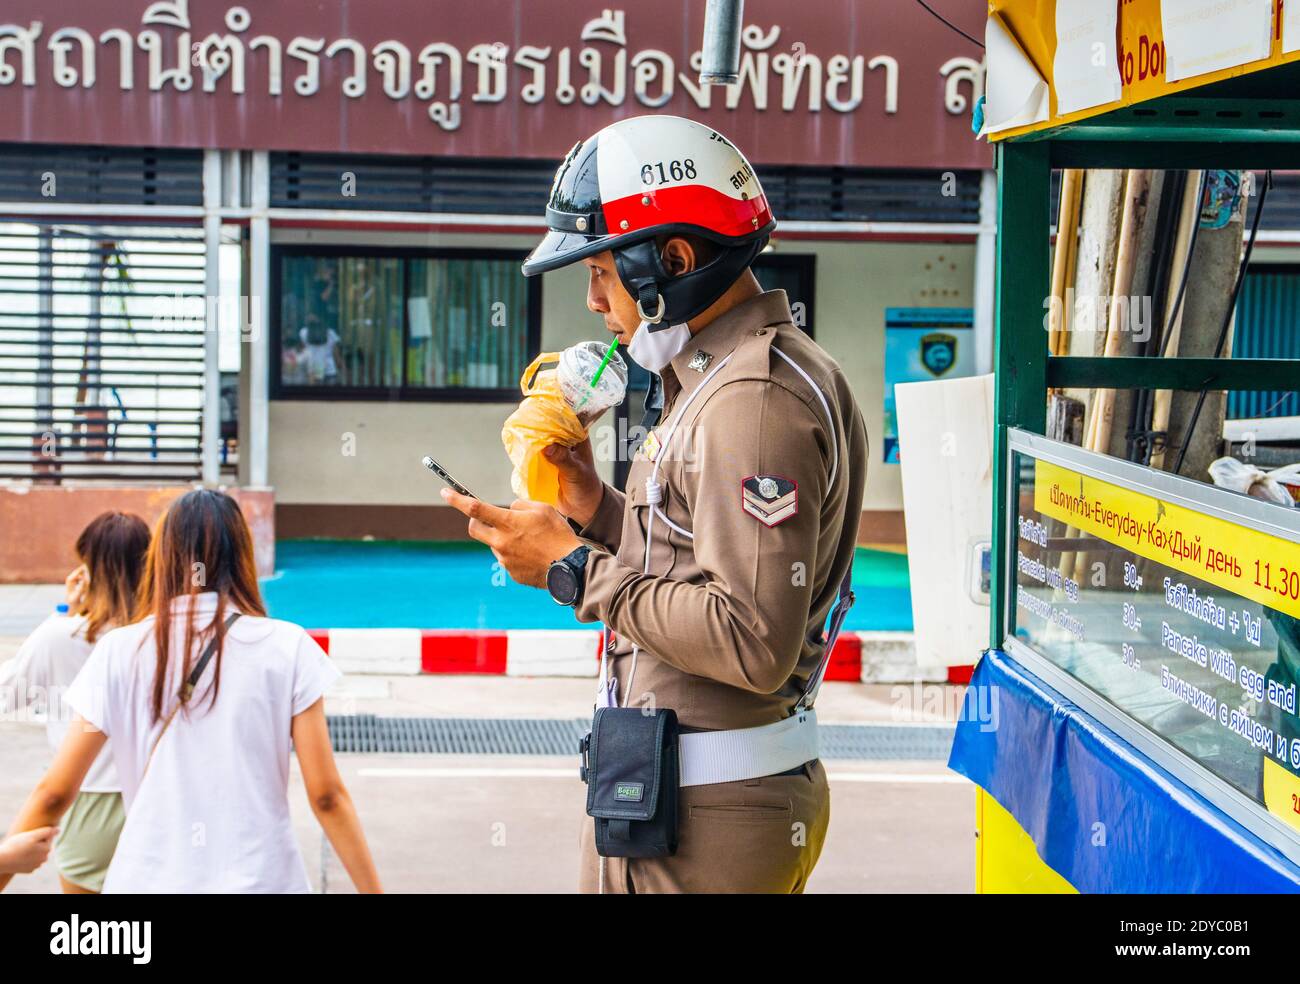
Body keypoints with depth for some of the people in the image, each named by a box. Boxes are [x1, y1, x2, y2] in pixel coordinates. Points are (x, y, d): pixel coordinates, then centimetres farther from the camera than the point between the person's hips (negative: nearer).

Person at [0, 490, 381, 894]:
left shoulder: (119, 653, -3)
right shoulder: (287, 648, -6)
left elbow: (52, 793, -1)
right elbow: (326, 796, -6)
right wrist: (373, 889, 2)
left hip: (150, 879, 1)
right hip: (260, 878, -1)